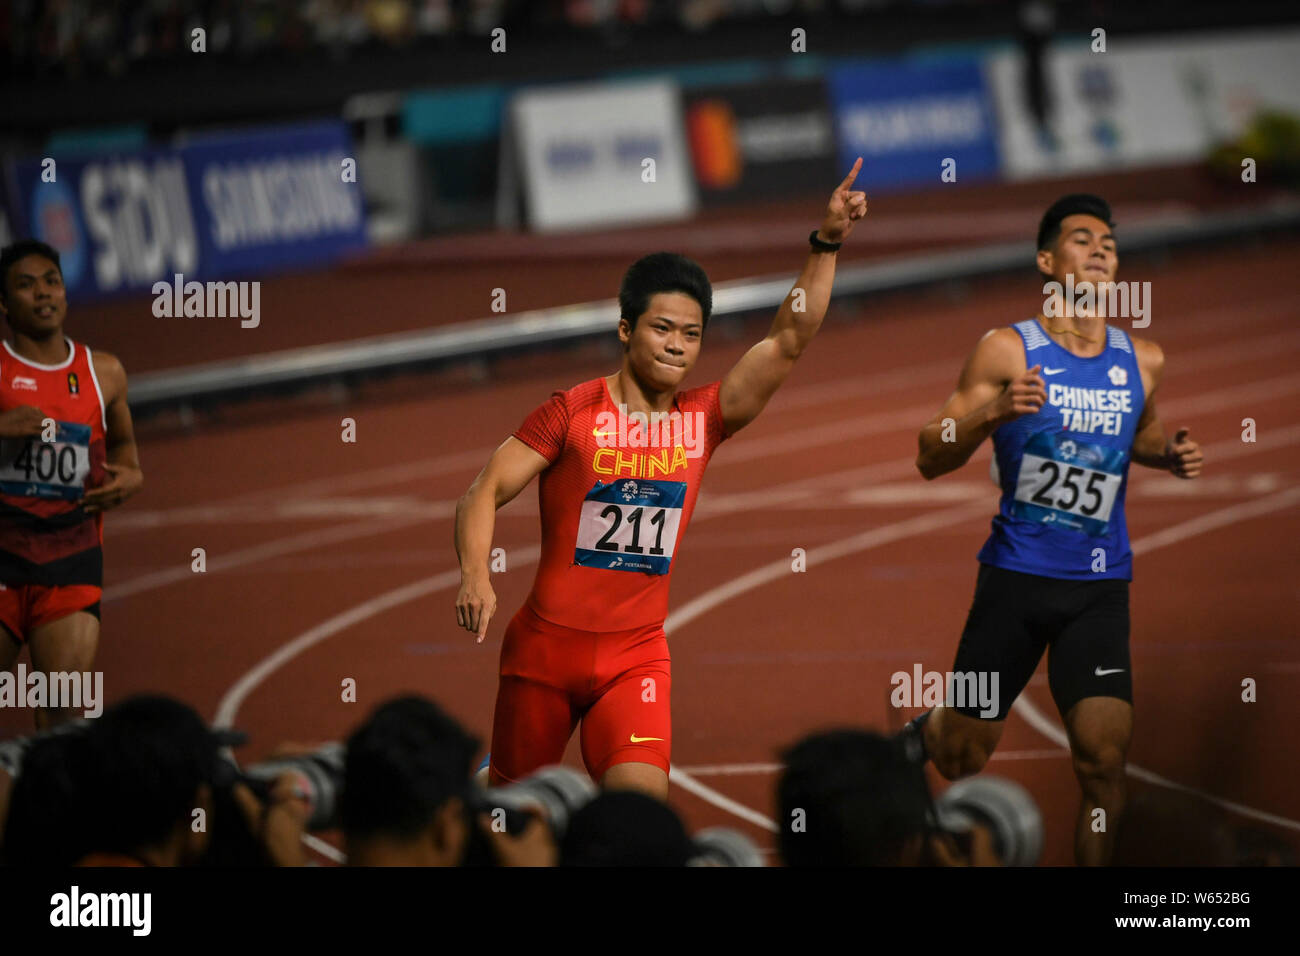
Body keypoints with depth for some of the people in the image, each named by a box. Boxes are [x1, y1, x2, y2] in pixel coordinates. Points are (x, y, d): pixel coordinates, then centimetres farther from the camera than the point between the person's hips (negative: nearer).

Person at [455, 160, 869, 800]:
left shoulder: (703, 418, 2)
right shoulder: (574, 411, -7)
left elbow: (788, 342, -3)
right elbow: (485, 493, -9)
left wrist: (826, 245, -13)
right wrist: (474, 575, -26)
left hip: (636, 656, 2)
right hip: (546, 644, -2)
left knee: (642, 797, -21)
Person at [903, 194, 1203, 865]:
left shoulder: (1143, 362, 5)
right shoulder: (1007, 351, -6)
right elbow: (930, 459, -8)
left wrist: (1170, 455, 5)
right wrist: (994, 412, -25)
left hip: (1100, 588, 2)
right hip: (1016, 576, -2)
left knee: (1103, 757, -14)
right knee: (961, 758, 10)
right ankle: (925, 734, 47)